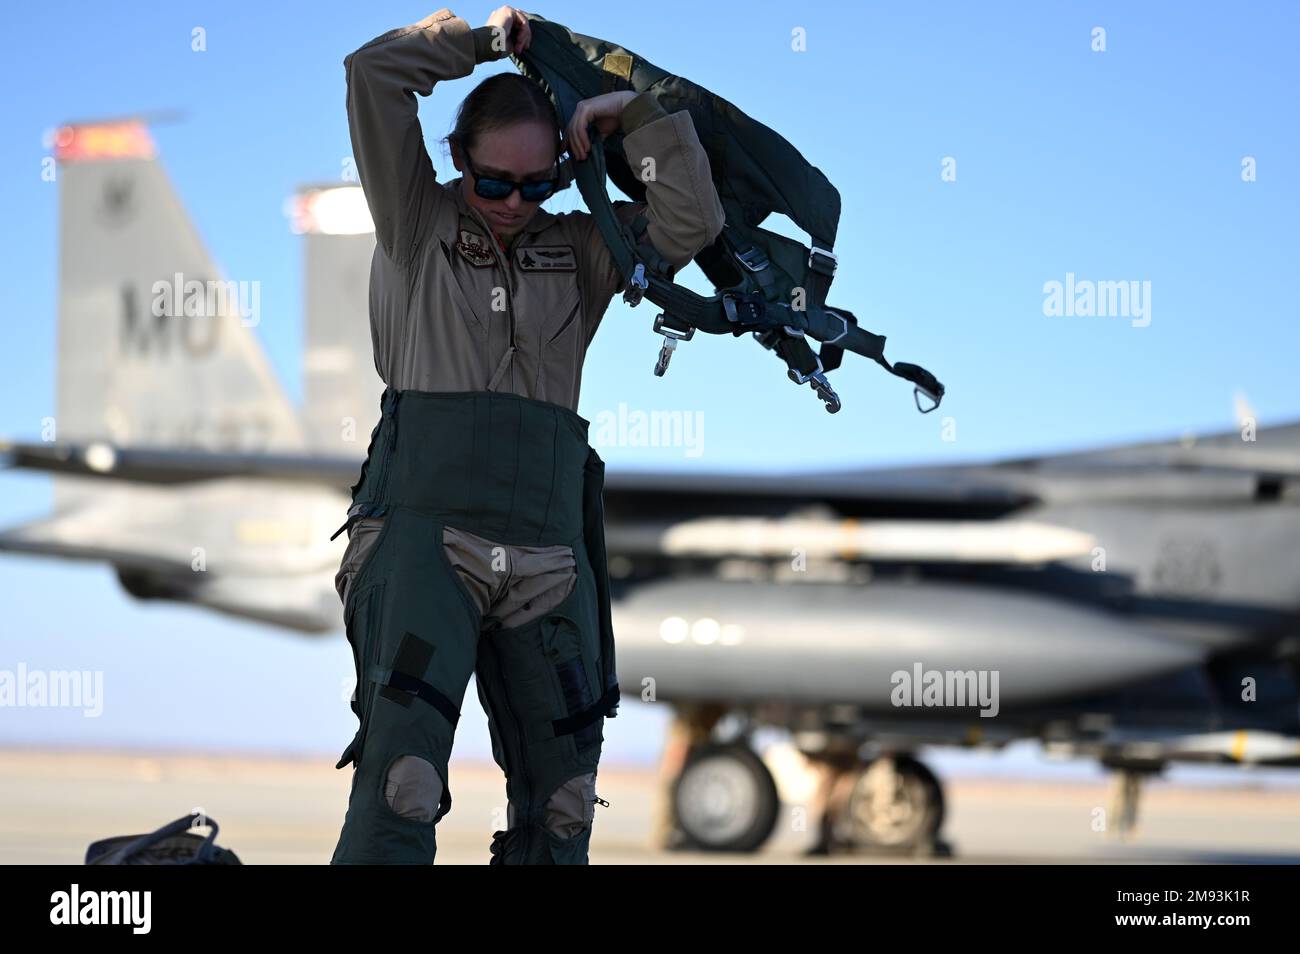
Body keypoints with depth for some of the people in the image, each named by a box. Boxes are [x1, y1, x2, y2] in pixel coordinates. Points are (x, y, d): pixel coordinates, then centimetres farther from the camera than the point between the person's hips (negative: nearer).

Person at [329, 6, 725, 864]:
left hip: (547, 555, 4)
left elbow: (692, 222, 10)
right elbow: (374, 72, 5)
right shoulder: (417, 223, 13)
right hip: (424, 531, -4)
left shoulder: (580, 251, 20)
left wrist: (638, 117, 5)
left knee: (560, 804, 6)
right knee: (402, 783, -21)